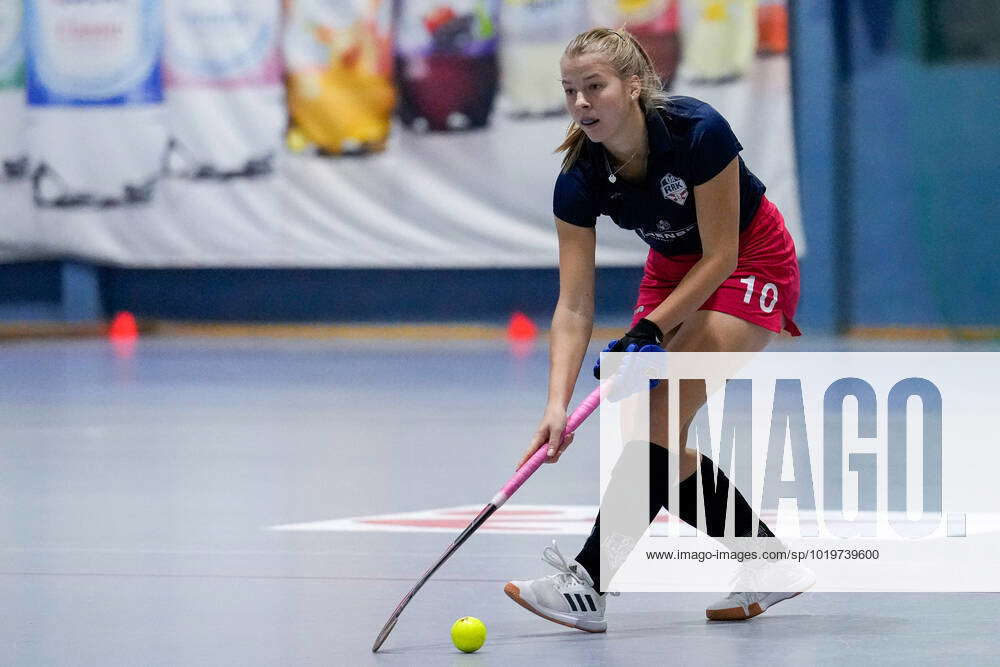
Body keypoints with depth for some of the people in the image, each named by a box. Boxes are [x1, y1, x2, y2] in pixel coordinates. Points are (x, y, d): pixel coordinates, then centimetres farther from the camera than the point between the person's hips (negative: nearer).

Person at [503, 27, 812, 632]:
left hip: (752, 263, -6)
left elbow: (720, 255, -23)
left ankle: (592, 586, -22)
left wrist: (653, 331, -27)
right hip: (674, 269, 6)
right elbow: (575, 307, -19)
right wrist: (558, 405, -31)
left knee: (661, 415, -21)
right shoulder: (580, 180, -19)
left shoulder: (698, 132, -32)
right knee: (654, 434, -3)